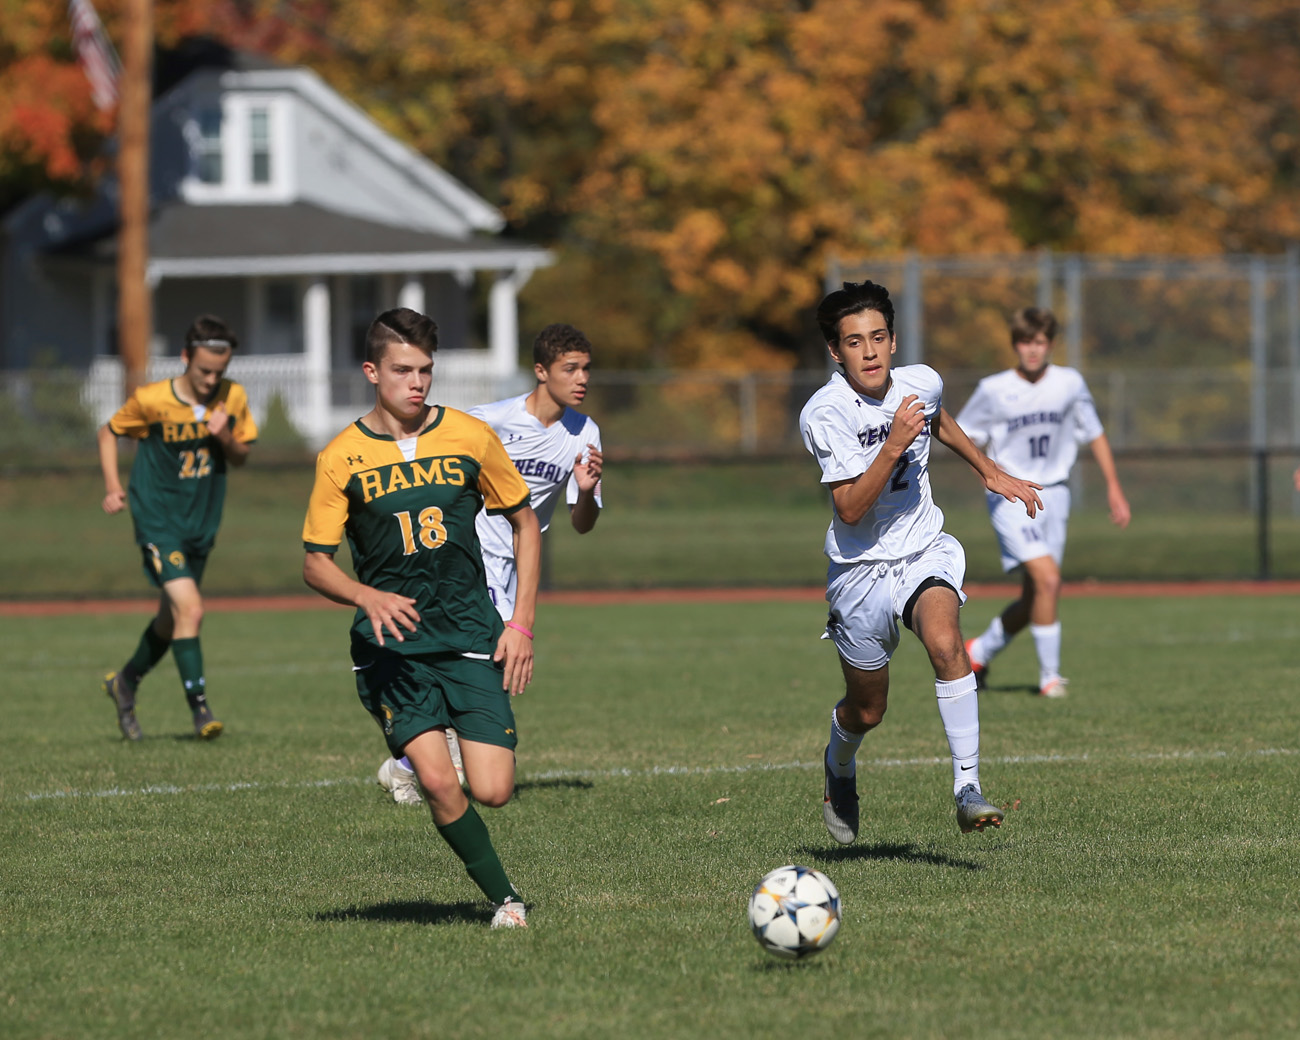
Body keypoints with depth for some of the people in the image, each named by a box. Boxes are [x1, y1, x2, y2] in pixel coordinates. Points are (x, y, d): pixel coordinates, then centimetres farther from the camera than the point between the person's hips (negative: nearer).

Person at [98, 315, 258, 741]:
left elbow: (242, 457, 7)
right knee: (190, 609, -19)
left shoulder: (233, 399, -4)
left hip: (202, 524, 5)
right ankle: (200, 708, -13)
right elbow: (109, 433, 2)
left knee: (171, 618, 17)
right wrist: (113, 487, -8)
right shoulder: (151, 401, -14)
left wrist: (226, 438, -15)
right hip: (158, 522, -5)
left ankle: (126, 681, 41)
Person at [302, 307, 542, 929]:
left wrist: (522, 624, 4)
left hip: (470, 633, 1)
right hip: (391, 643, -1)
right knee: (438, 783, -19)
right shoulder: (342, 459, -1)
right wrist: (368, 597, -17)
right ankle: (504, 899, 0)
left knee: (492, 790, -10)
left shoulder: (470, 436, 3)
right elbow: (315, 563, 4)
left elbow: (524, 524, 12)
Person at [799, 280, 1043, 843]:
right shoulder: (825, 412, -19)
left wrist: (991, 471, 30)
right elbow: (850, 508, -24)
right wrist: (894, 446, -32)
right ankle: (840, 765, 46)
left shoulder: (921, 383, -3)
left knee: (944, 644, -29)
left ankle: (967, 788, -29)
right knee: (867, 710, 10)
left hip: (924, 551, 2)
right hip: (860, 567, -2)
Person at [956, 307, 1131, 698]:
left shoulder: (1069, 383, 1)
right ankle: (1049, 676, -9)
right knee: (1048, 578, -20)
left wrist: (1114, 488, 9)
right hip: (1010, 497, -4)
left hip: (1053, 494, 4)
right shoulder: (994, 390, -6)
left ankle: (980, 651, 30)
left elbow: (1095, 435, 12)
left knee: (1034, 599, 6)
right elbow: (960, 433, 5)